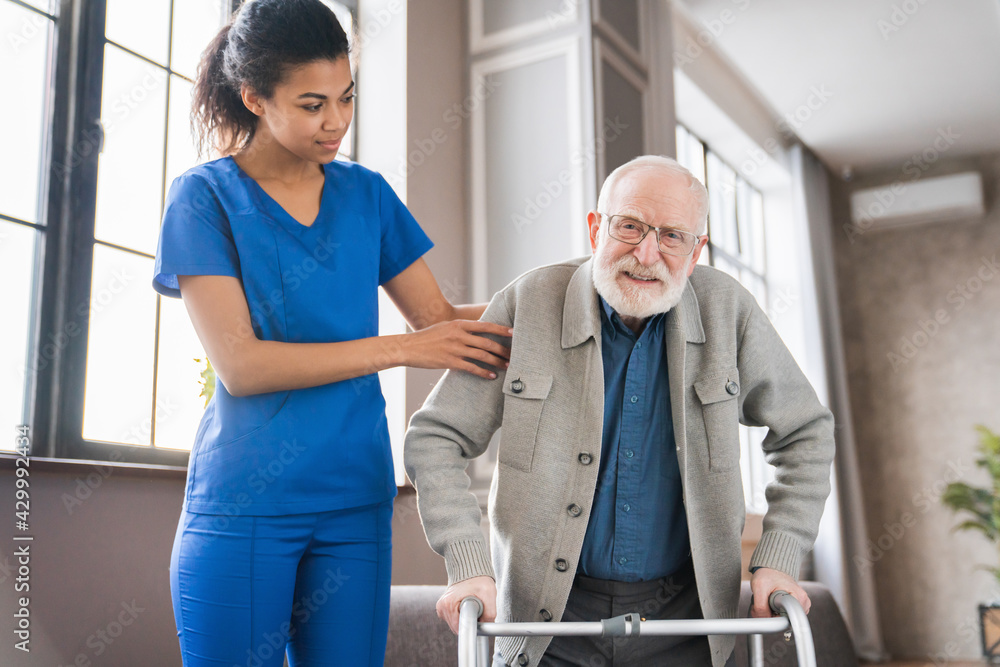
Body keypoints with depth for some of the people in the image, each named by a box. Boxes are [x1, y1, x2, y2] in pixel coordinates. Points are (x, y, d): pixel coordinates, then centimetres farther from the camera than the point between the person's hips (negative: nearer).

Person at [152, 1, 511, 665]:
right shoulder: (205, 195, -3)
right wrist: (398, 349, -15)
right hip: (243, 503, -3)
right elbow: (239, 364, -13)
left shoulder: (365, 193, 10)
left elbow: (438, 315, 9)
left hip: (356, 499, 4)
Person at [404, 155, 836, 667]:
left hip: (681, 615, 1)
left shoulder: (727, 310, -7)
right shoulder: (526, 304, -11)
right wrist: (468, 564, -17)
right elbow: (435, 438, -6)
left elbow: (806, 433, 5)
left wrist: (777, 561, -3)